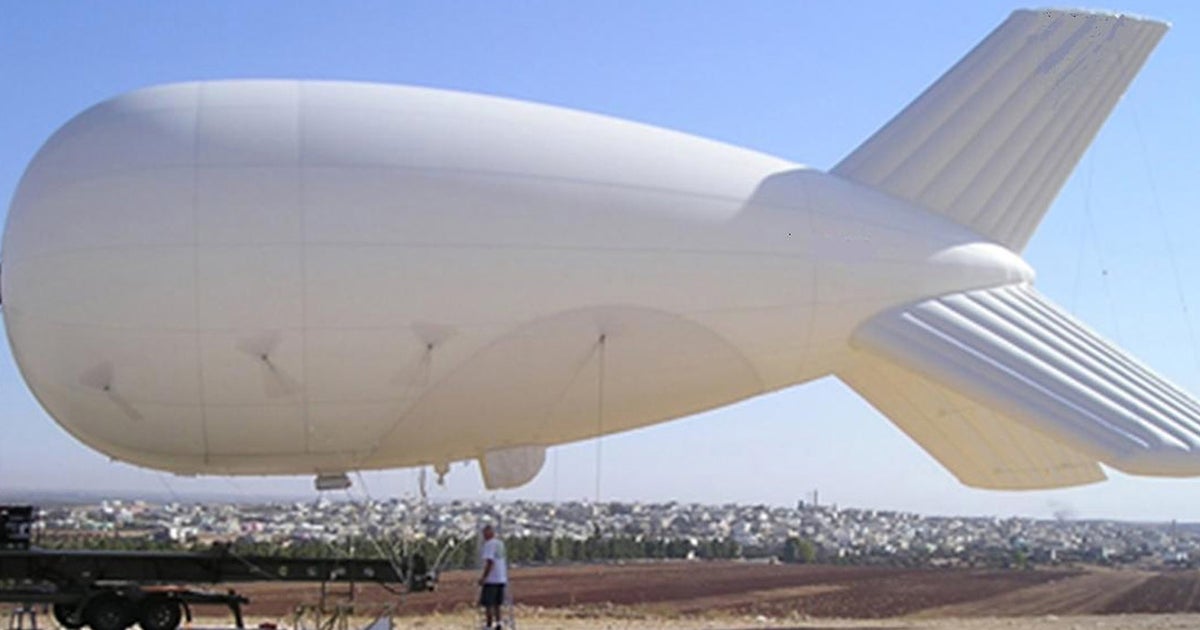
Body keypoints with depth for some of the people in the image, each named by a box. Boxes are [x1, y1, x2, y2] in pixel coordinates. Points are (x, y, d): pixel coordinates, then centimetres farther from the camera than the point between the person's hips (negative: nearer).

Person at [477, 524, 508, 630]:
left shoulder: (489, 544, -12)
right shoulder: (500, 544, 14)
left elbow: (490, 562, -21)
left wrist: (484, 577, -20)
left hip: (491, 579, -9)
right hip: (501, 579, 9)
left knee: (488, 604, -5)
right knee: (496, 604, 15)